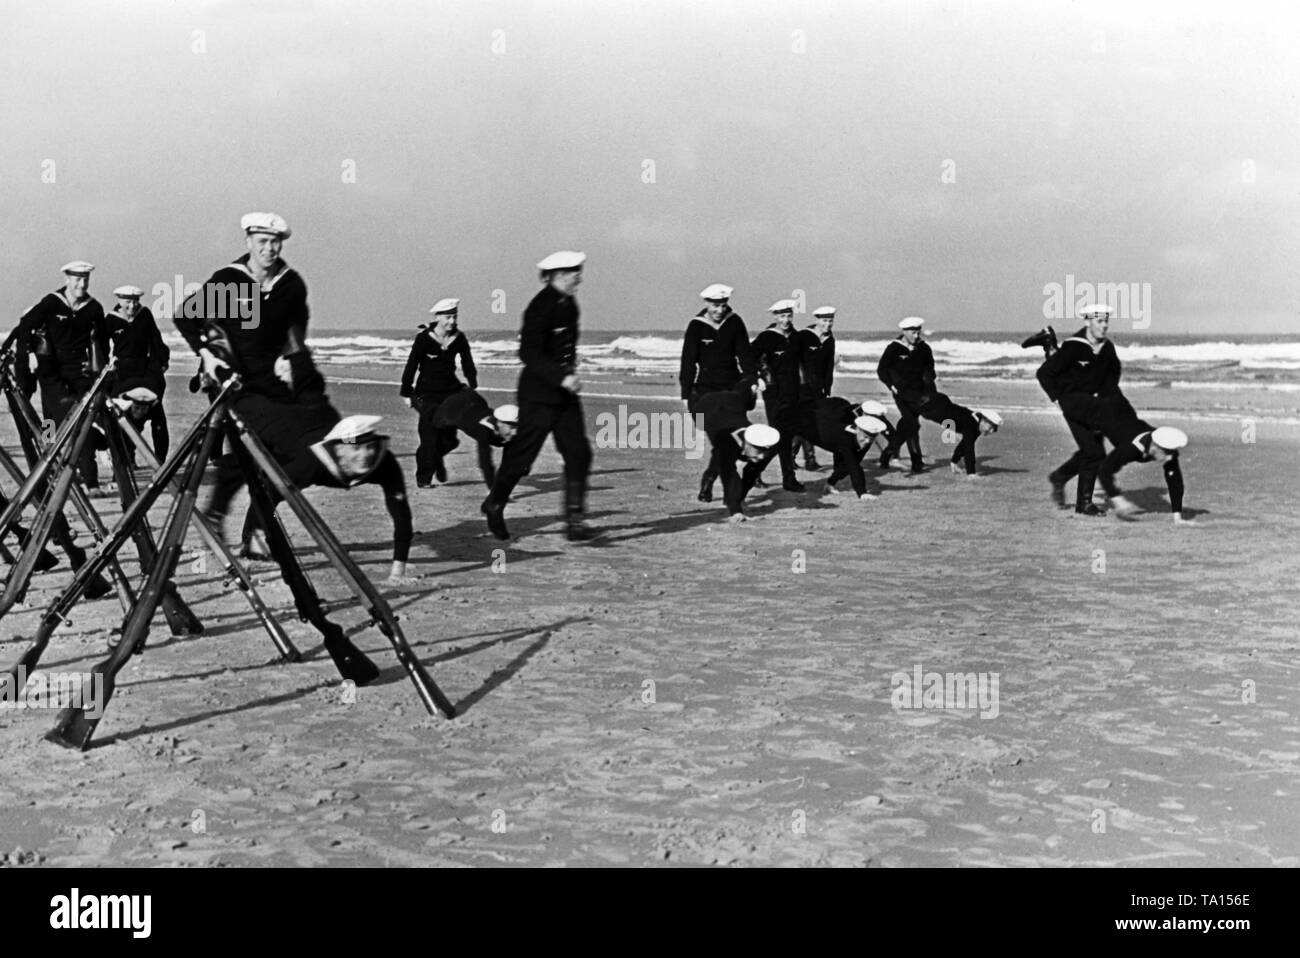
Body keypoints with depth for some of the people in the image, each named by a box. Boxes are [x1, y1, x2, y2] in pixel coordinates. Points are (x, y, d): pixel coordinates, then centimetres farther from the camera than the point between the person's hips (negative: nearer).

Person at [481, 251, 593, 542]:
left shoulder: (568, 305, 9)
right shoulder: (541, 307, -17)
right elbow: (528, 353, -23)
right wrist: (561, 377, -28)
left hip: (564, 393, 8)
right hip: (539, 395, -8)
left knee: (578, 453, -1)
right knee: (522, 454, 4)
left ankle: (575, 521, 1)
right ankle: (494, 504, 27)